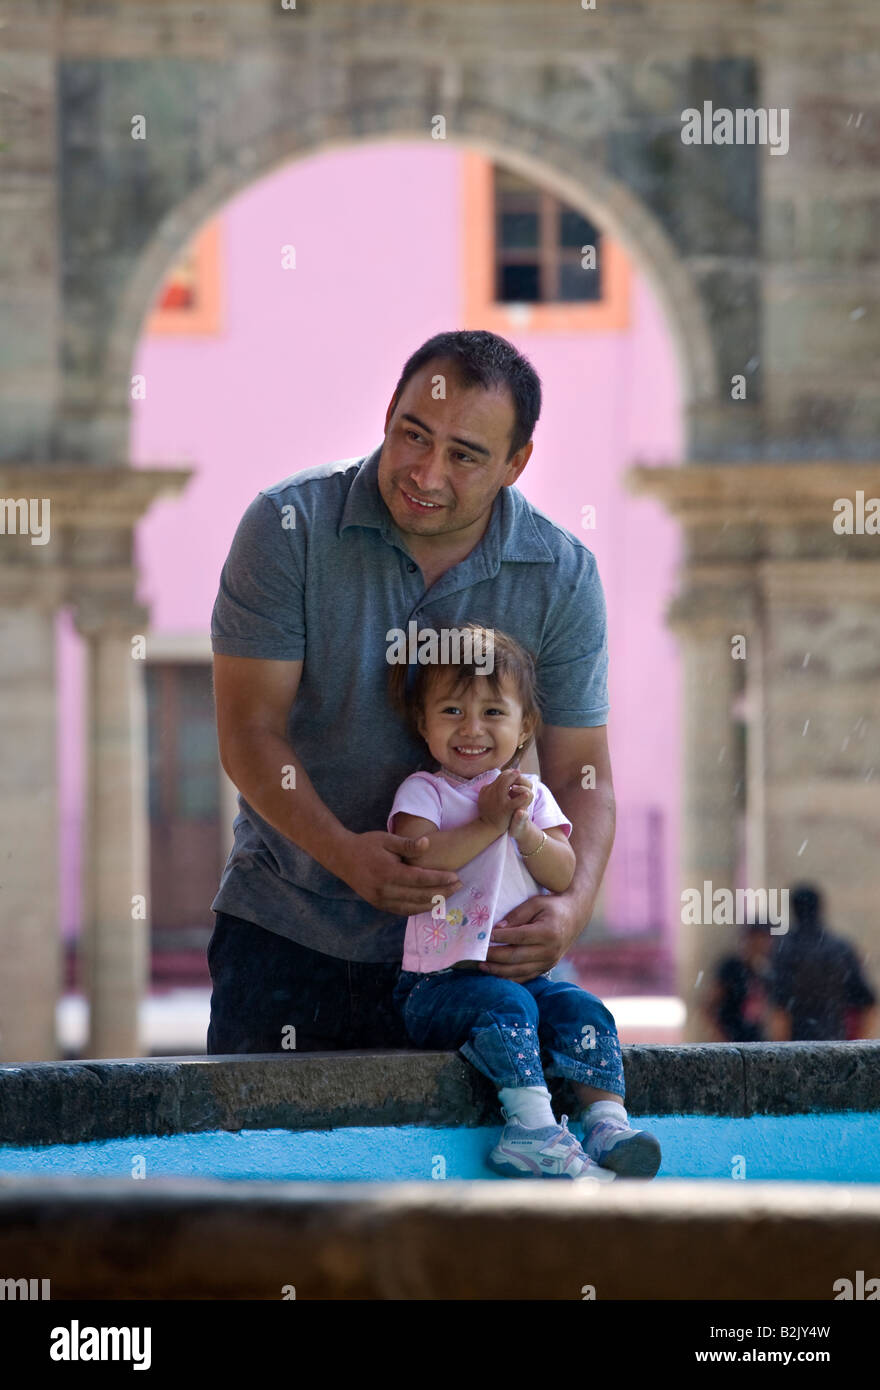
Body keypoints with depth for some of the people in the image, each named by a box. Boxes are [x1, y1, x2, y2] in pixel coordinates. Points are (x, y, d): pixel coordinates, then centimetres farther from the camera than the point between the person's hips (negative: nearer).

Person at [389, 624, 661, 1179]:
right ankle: (532, 1124, -45)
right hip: (442, 981, -4)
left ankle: (608, 1119, -31)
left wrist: (523, 828, -12)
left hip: (526, 966, 5)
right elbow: (417, 861, -16)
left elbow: (565, 877, 3)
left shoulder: (533, 795, 16)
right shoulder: (423, 792, 4)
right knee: (504, 1004, -33)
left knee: (582, 1009, -22)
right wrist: (487, 823, -14)